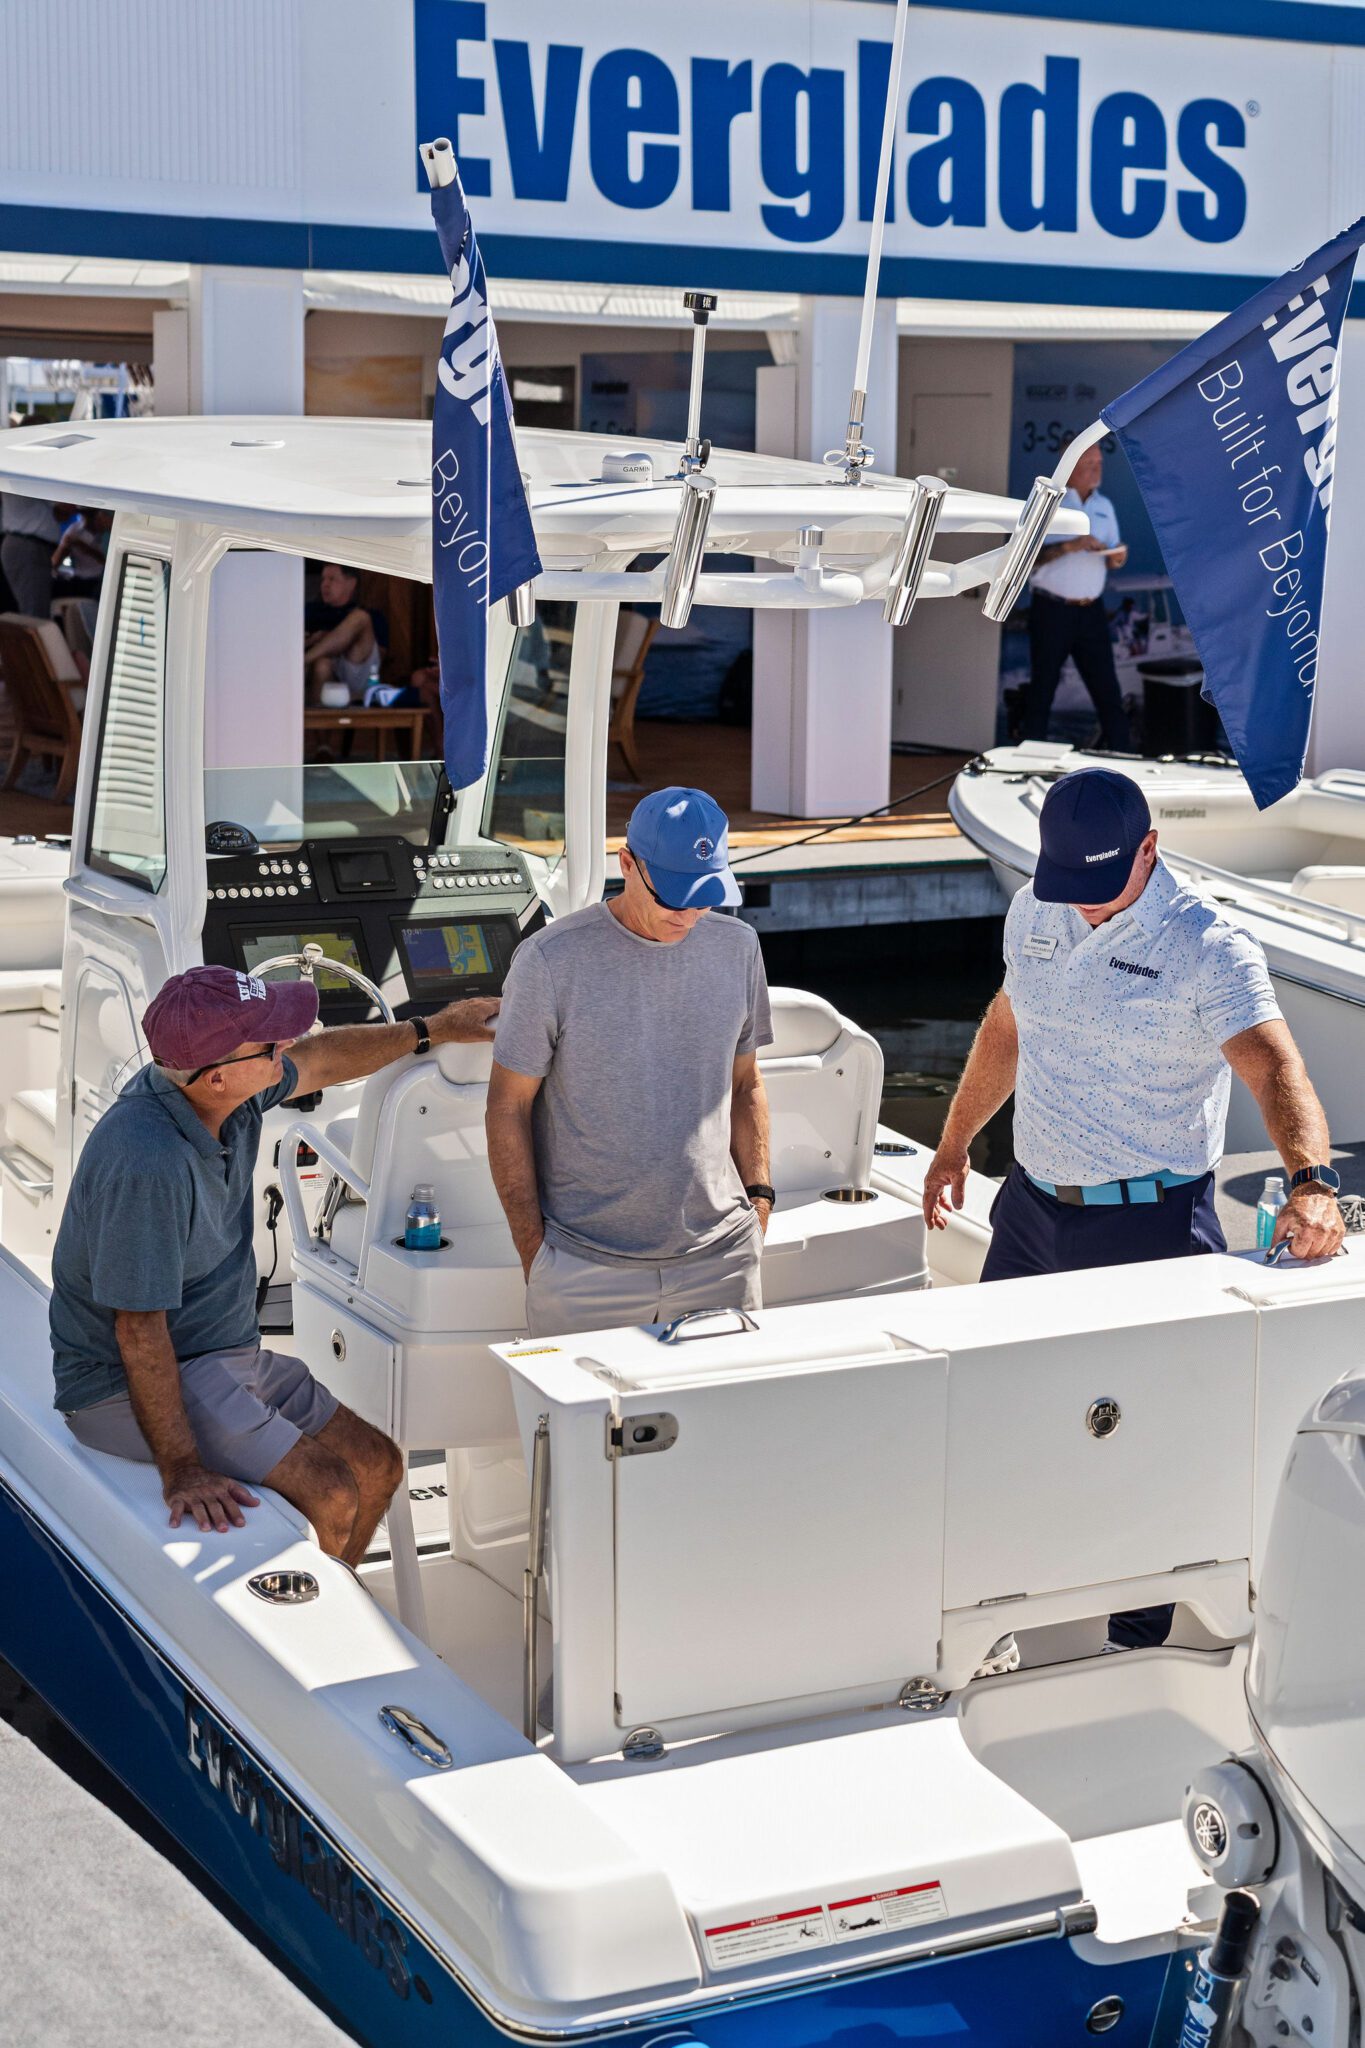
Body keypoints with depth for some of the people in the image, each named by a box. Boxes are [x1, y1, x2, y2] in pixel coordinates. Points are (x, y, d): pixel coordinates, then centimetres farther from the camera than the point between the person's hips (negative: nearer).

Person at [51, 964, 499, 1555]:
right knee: (328, 1496, -21)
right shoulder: (147, 1163, -32)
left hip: (228, 1354, 10)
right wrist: (181, 1471, -29)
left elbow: (318, 1060, 18)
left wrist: (431, 1030, 28)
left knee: (377, 1465, 7)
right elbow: (139, 1330, -29)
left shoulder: (222, 1085, -5)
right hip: (127, 1387, -10)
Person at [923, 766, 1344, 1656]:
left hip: (1151, 1223, -6)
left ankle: (1138, 1645, 18)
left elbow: (1274, 1066, -31)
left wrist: (1311, 1178, -48)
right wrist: (955, 1143, 25)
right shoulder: (1034, 914, 3)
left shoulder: (1209, 948, -17)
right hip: (1032, 1205, 6)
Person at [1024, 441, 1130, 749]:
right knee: (1042, 689, 2)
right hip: (1052, 609, -4)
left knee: (1107, 689, 1)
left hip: (1091, 611, 4)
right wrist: (1071, 546, -23)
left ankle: (1121, 756, 4)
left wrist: (1116, 558, -3)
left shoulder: (1104, 506, 14)